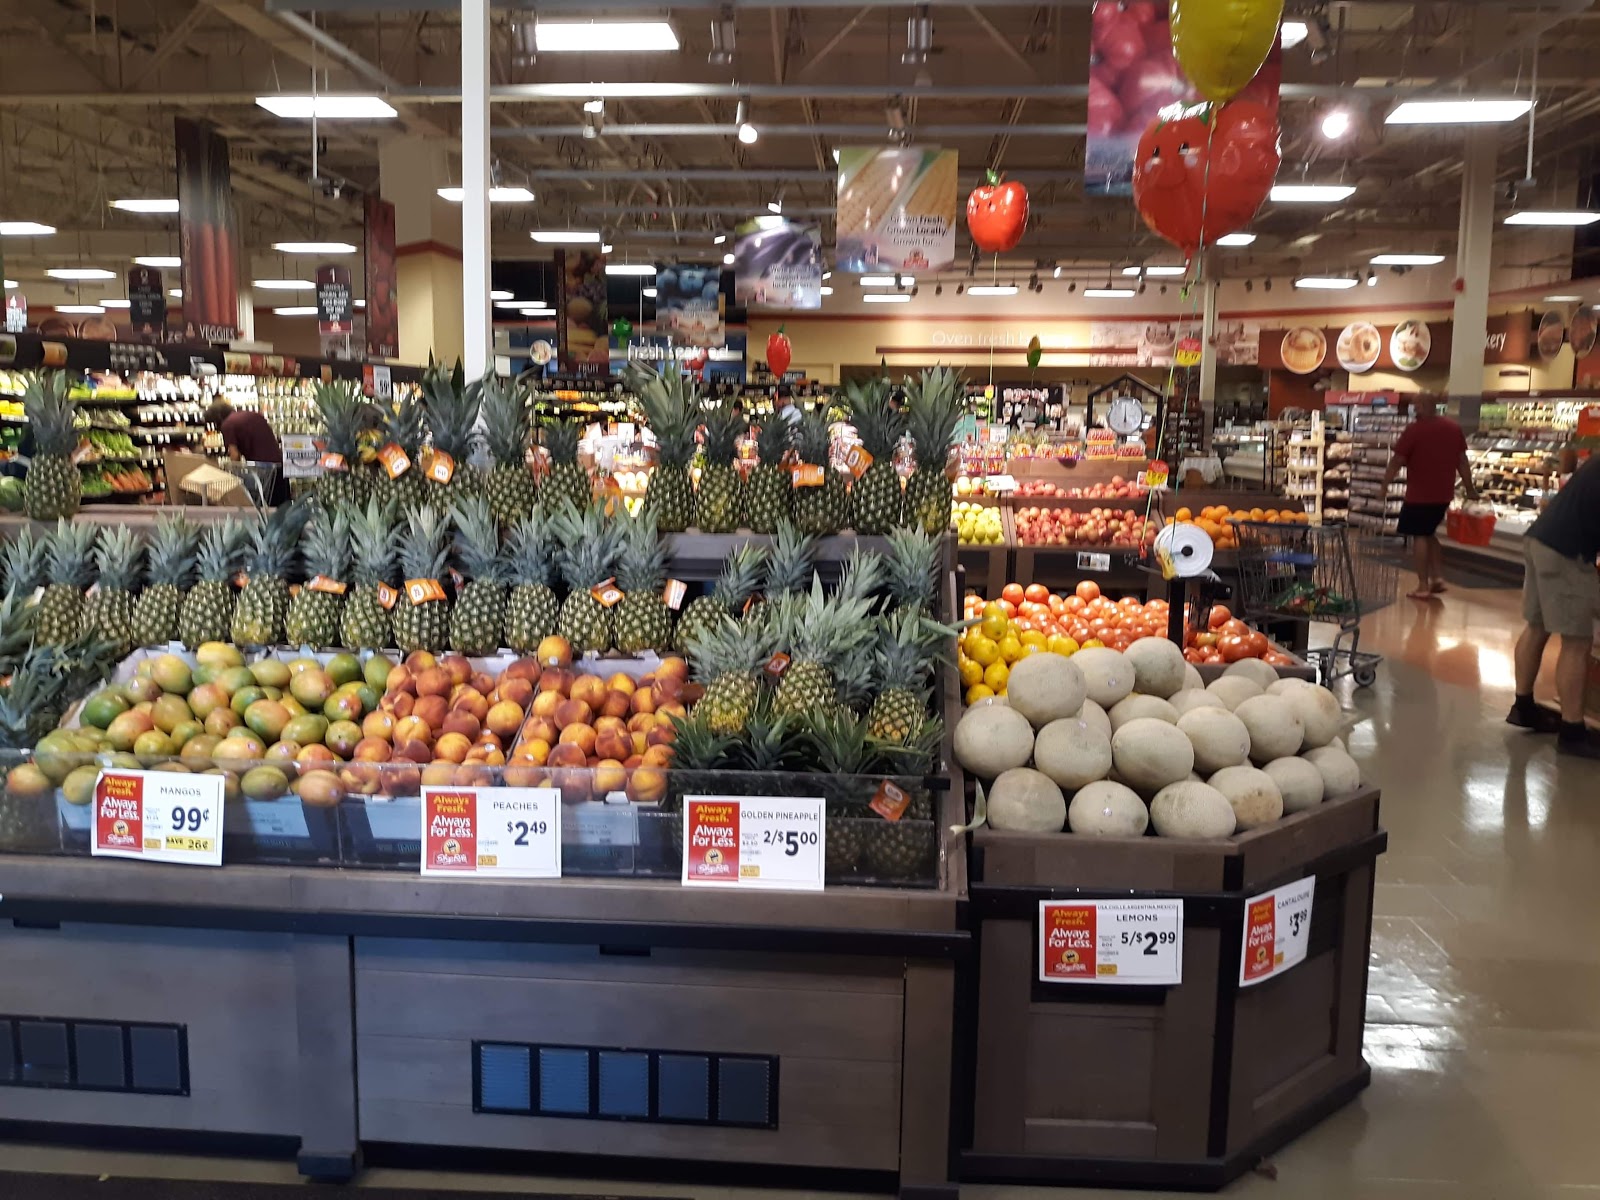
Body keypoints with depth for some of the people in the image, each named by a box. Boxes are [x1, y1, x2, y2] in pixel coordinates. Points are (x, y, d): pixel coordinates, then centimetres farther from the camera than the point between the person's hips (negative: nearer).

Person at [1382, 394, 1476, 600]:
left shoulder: (1414, 429, -11)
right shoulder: (1454, 428, 5)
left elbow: (1397, 461, -10)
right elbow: (1462, 461, 10)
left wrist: (1385, 485, 1)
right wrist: (1470, 489, 17)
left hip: (1419, 495, -6)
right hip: (1443, 494, 6)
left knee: (1419, 537, 1)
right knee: (1429, 533, 22)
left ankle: (1423, 587, 1)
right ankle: (1438, 577, 15)